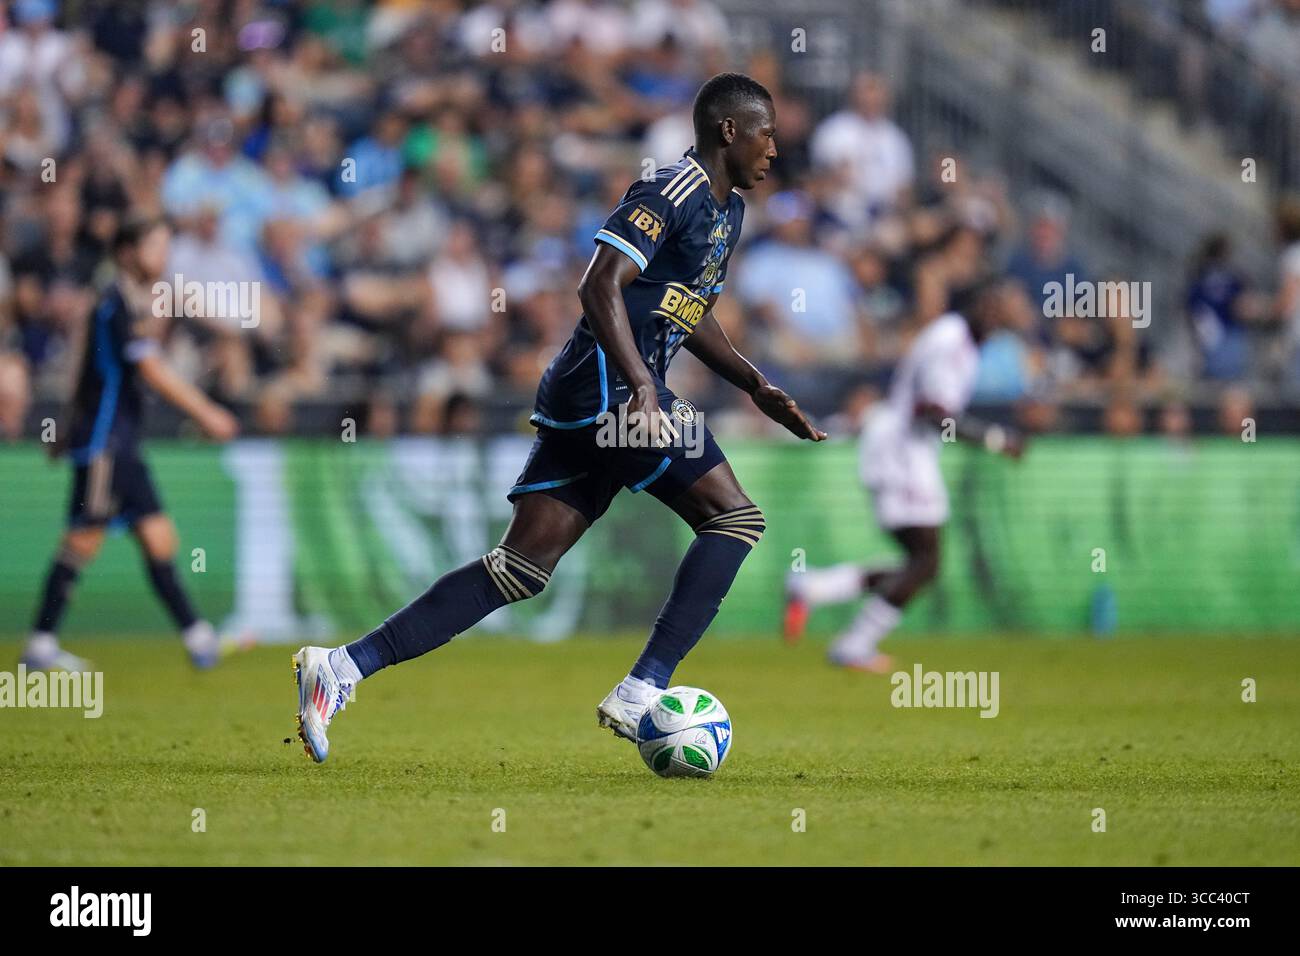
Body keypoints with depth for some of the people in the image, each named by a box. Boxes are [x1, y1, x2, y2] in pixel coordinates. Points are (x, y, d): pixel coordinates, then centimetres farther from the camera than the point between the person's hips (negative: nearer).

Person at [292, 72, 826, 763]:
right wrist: (643, 386, -32)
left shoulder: (728, 210, 21)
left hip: (576, 398, 10)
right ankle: (640, 693, -12)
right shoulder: (672, 193, -11)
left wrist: (756, 388, 25)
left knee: (524, 565, 2)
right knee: (734, 517, -8)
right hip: (609, 388, -10)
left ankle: (343, 666, -5)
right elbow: (601, 285, -22)